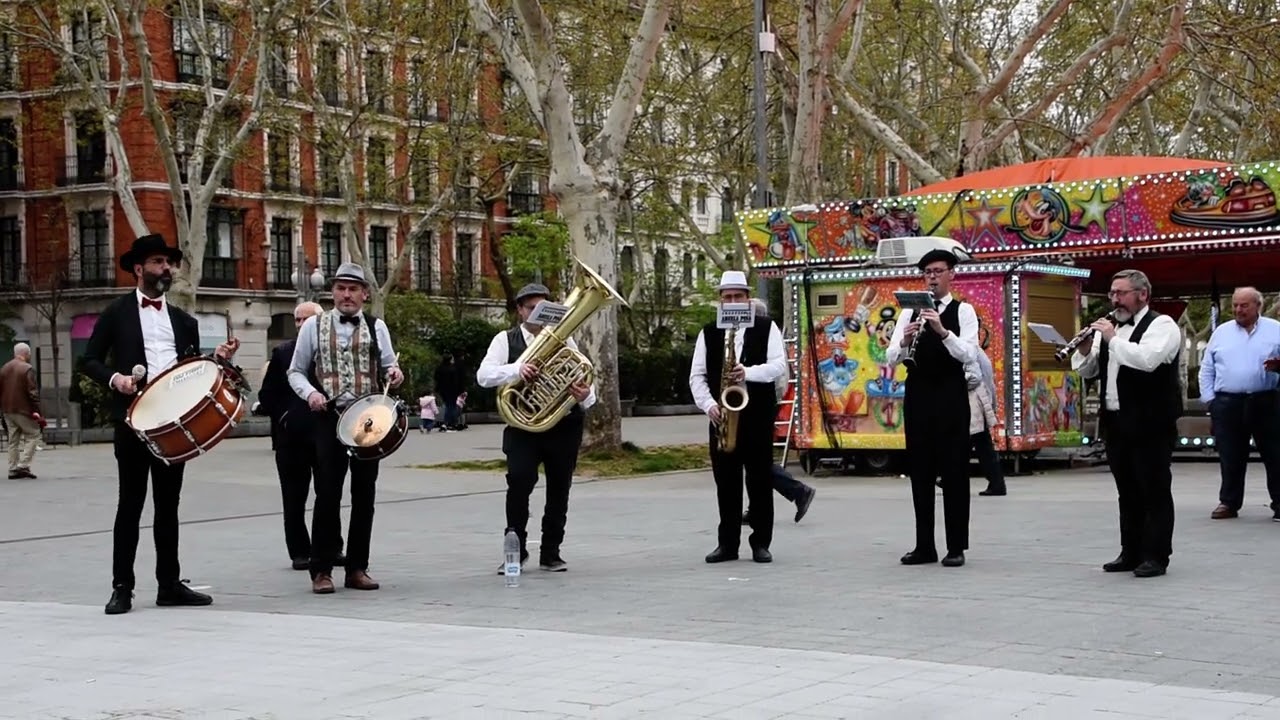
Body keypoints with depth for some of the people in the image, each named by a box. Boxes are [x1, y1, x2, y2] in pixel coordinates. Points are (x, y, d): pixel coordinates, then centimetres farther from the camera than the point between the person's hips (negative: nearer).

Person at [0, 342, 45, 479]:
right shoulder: (27, 369, -12)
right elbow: (32, 392, -16)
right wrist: (37, 411, -14)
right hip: (23, 410, -7)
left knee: (13, 439, 13)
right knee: (33, 435, 2)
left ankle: (13, 469, 12)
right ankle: (23, 465, -9)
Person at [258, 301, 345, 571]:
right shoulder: (282, 353, 4)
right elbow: (267, 395, 4)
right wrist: (282, 418, -5)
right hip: (292, 437, 1)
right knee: (294, 499, 4)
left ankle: (332, 549, 19)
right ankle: (300, 552, 12)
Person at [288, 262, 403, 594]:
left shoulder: (376, 327, 10)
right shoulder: (314, 326, 6)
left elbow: (389, 366, 11)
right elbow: (295, 372, 8)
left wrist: (394, 374, -13)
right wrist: (310, 393, -12)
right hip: (329, 418, -2)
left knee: (364, 494, 6)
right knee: (328, 494, -4)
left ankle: (357, 568, 14)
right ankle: (322, 570, 3)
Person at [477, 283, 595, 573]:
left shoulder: (564, 339, 10)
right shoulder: (505, 340, 5)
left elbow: (582, 379, 3)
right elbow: (483, 375, -11)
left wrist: (585, 395, -21)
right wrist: (516, 369, -29)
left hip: (564, 426, 2)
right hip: (523, 427, -2)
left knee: (560, 489, 6)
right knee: (519, 483, -17)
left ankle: (551, 553, 18)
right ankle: (515, 550, -5)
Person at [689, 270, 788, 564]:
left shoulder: (767, 328, 5)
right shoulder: (708, 333, 11)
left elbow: (779, 365, -6)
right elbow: (697, 375, 7)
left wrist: (749, 372, -23)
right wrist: (709, 404, -10)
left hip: (758, 414, -2)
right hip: (722, 415, 2)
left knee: (760, 480, 0)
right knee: (726, 481, 4)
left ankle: (761, 542, 7)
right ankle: (727, 543, 10)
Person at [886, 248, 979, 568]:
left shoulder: (963, 311, 1)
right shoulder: (910, 312, 9)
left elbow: (968, 354, -13)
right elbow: (891, 359, 1)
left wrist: (942, 331, -27)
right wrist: (905, 341, -19)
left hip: (951, 396, -3)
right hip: (917, 395, 3)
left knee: (954, 470, -1)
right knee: (920, 471, 7)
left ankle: (957, 547, 4)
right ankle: (924, 546, 13)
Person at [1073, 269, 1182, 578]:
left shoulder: (1161, 325, -6)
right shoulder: (1111, 327, 16)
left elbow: (1148, 358, -25)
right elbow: (1086, 370, 17)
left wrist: (1112, 338, -20)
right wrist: (1085, 348, -3)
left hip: (1150, 424, -7)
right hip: (1116, 422, 7)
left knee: (1154, 491, -2)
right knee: (1127, 492, 12)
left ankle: (1156, 556, 0)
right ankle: (1131, 553, 18)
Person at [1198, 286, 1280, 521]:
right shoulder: (1221, 332, 12)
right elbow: (1207, 369, 12)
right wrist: (1209, 398, 4)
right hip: (1227, 403, 2)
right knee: (1230, 457, 6)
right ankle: (1229, 502, 14)